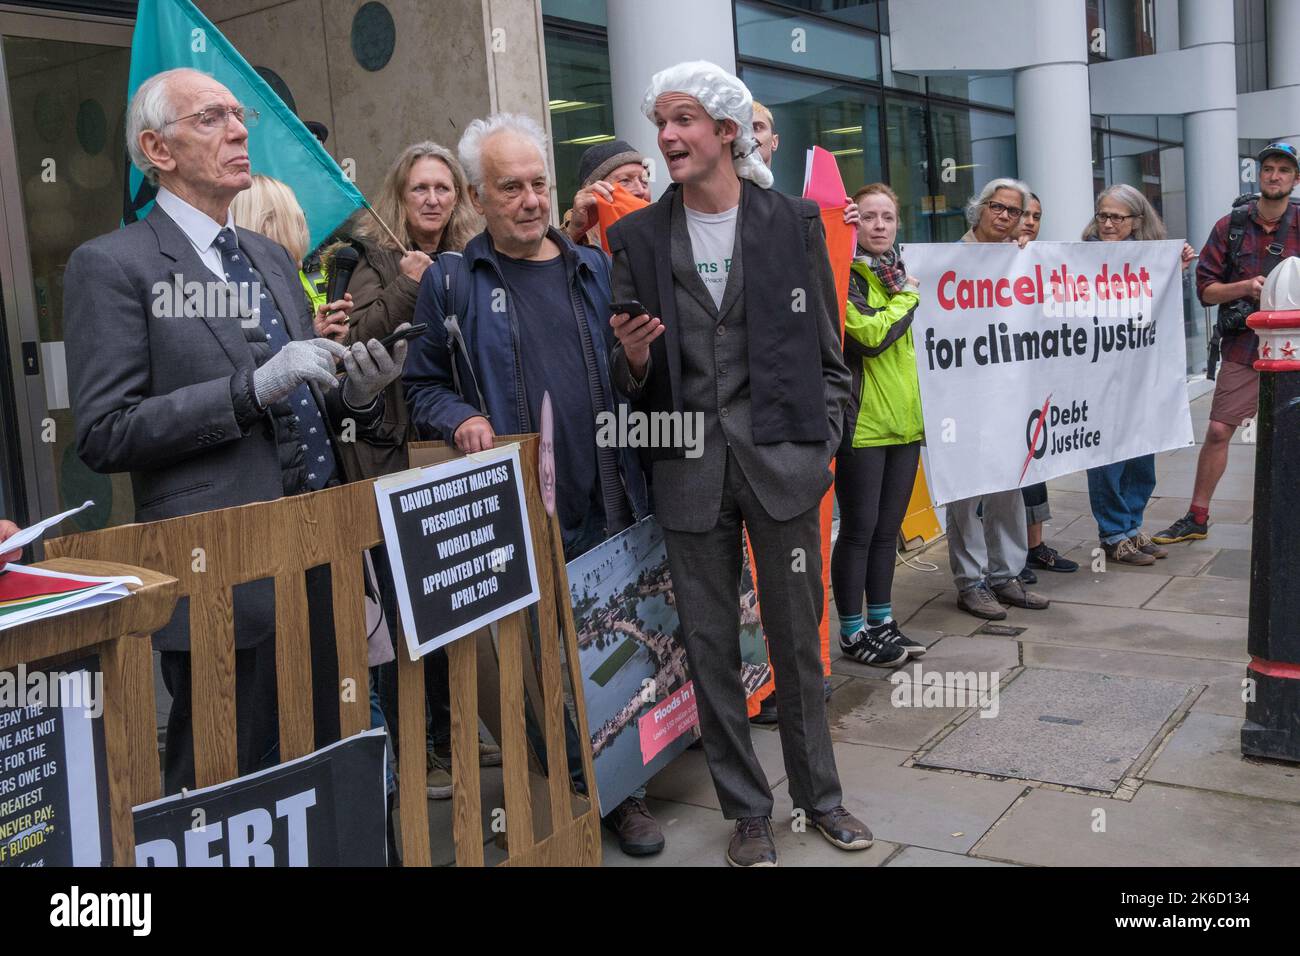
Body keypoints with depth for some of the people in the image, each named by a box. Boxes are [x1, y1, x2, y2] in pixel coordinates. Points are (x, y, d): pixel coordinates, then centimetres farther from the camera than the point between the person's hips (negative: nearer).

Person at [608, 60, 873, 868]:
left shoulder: (794, 222, 3)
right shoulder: (638, 237, 6)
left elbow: (826, 353, 7)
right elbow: (633, 376, 10)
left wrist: (823, 446, 0)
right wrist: (632, 360, -13)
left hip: (781, 462, -1)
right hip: (690, 469, 1)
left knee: (797, 638, 9)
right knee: (710, 647, 8)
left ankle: (820, 795, 29)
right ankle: (748, 810, 24)